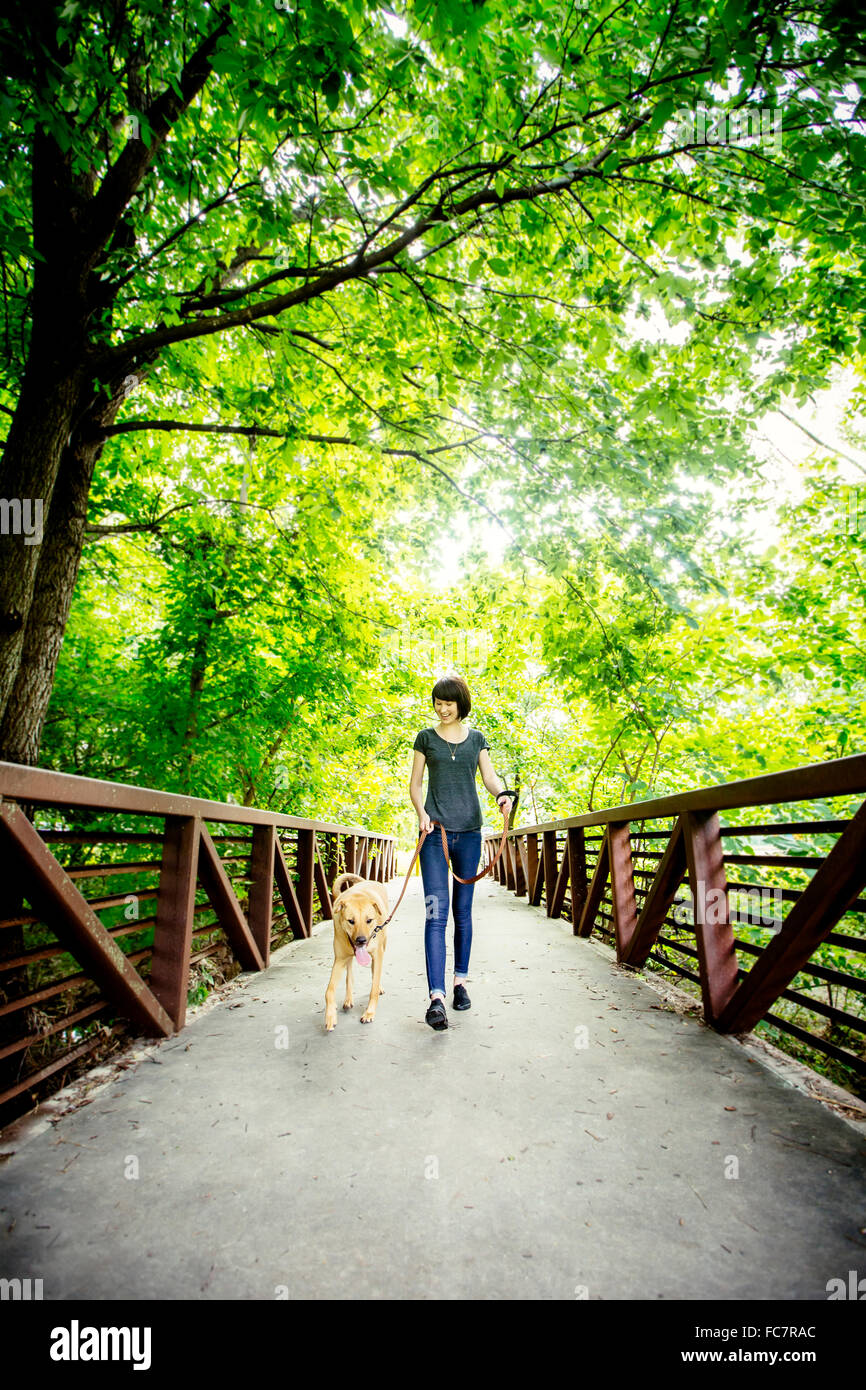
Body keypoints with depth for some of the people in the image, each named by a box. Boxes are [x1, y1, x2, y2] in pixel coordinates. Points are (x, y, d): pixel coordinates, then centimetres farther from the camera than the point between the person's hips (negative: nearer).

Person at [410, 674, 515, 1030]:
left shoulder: (477, 738, 11)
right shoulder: (426, 737, 8)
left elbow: (489, 777, 4)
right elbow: (415, 784, 8)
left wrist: (503, 794, -18)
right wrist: (421, 813, -9)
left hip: (469, 831, 2)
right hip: (435, 830, -2)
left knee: (463, 911, 10)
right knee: (436, 912, -11)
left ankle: (460, 982, 24)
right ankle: (436, 997, -13)